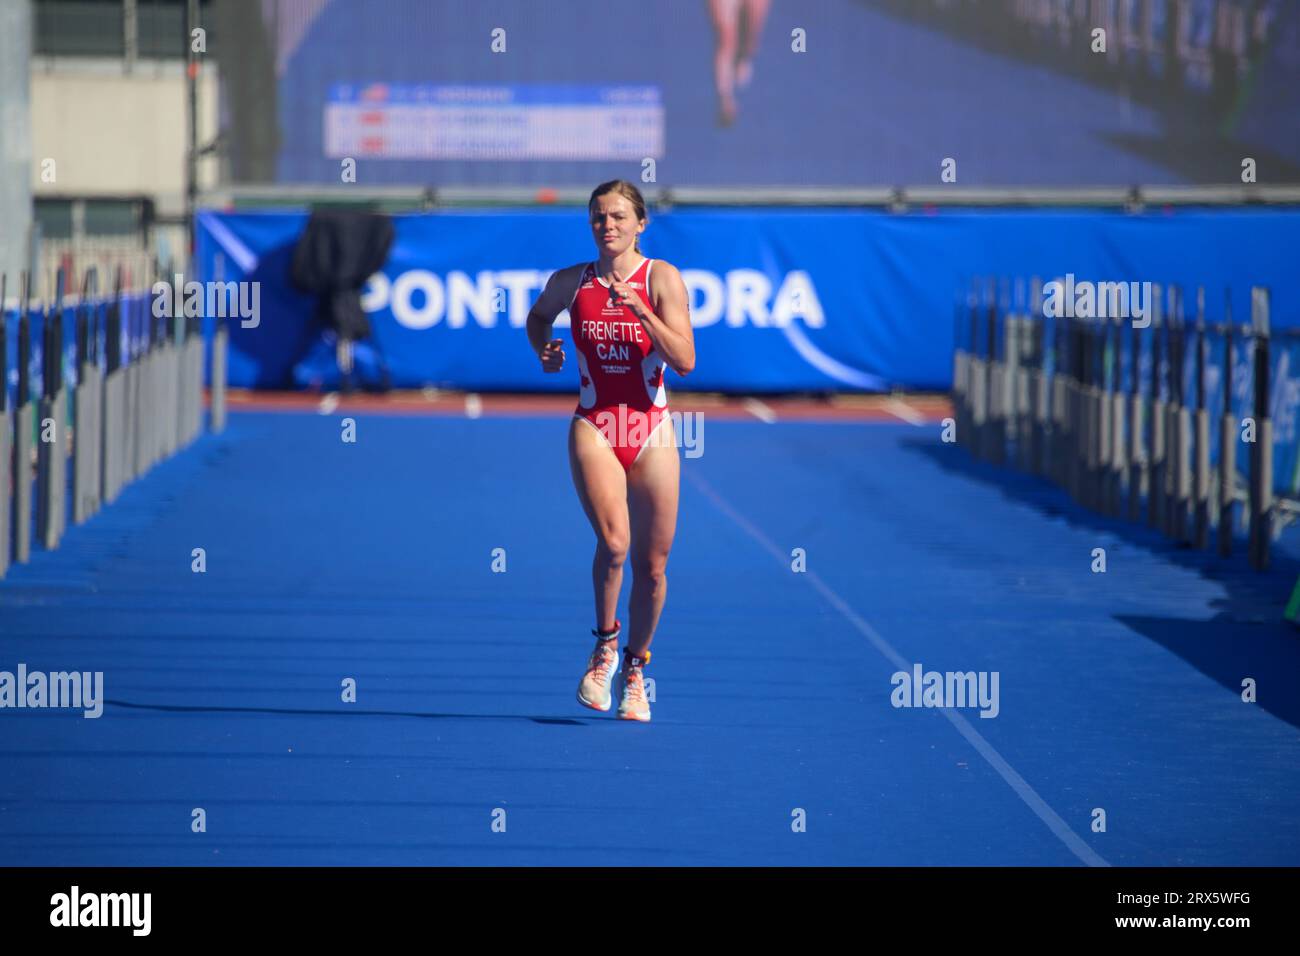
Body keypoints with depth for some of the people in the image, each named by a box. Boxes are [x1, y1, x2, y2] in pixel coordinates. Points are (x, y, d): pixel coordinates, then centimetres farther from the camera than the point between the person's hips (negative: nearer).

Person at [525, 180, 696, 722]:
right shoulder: (570, 283, 2)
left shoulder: (662, 279, -6)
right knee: (613, 543, -23)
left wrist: (642, 312, -24)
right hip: (593, 428, 0)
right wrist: (543, 350, 5)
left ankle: (635, 668, 25)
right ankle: (605, 643, 0)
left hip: (650, 431, 0)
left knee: (651, 563, 6)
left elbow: (684, 360, -13)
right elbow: (538, 316, 25)